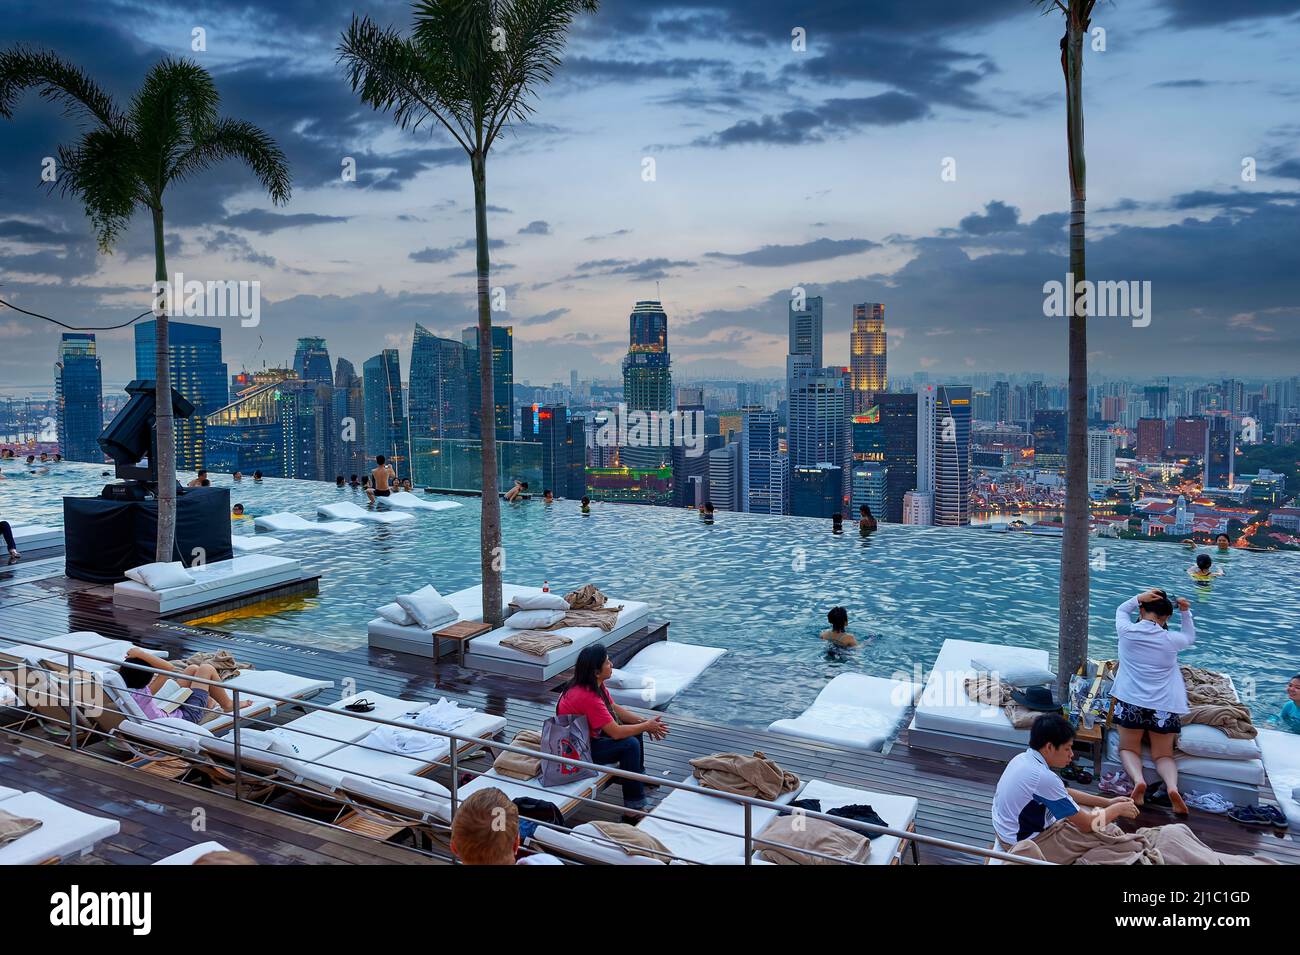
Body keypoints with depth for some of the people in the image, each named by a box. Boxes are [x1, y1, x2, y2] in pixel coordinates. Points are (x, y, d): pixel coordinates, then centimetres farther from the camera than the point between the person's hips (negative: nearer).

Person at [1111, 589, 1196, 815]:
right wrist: (1185, 612, 12)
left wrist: (1138, 598, 3)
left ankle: (1138, 779, -18)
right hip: (1164, 707, 1)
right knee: (1163, 754, 13)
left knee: (1128, 749, 13)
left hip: (1131, 703, -1)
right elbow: (1190, 637, 22)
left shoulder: (1127, 631, -4)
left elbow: (1121, 610, 19)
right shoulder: (1170, 640, -3)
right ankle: (1172, 786, -17)